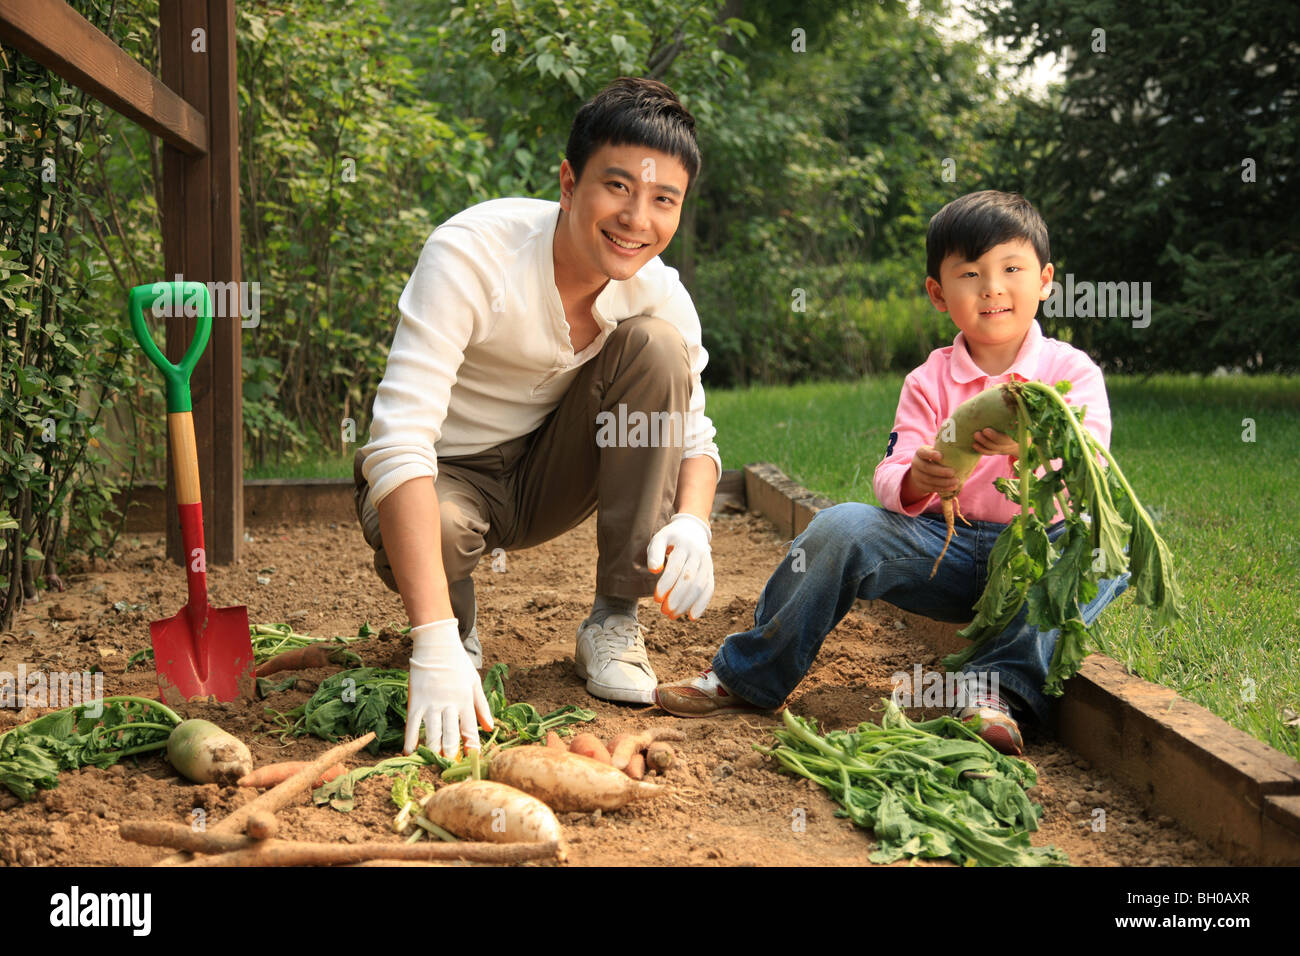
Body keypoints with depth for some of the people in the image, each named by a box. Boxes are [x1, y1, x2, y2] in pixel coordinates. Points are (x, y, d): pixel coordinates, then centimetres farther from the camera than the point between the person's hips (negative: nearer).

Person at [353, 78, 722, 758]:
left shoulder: (657, 291, -13)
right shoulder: (471, 253, -30)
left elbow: (694, 436, -3)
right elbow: (399, 440, -38)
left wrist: (692, 524, -30)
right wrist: (436, 645, -48)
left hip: (547, 473, 4)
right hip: (449, 477, -4)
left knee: (656, 344, -19)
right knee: (432, 528, -40)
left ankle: (614, 623, -11)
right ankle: (457, 624, 1)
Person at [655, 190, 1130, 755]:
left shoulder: (1071, 371, -2)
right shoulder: (930, 382, 3)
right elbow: (889, 481, -6)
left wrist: (1027, 449, -38)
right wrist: (916, 481, -33)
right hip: (947, 546, 1)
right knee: (843, 528, -22)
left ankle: (998, 685, -37)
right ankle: (746, 677, -10)